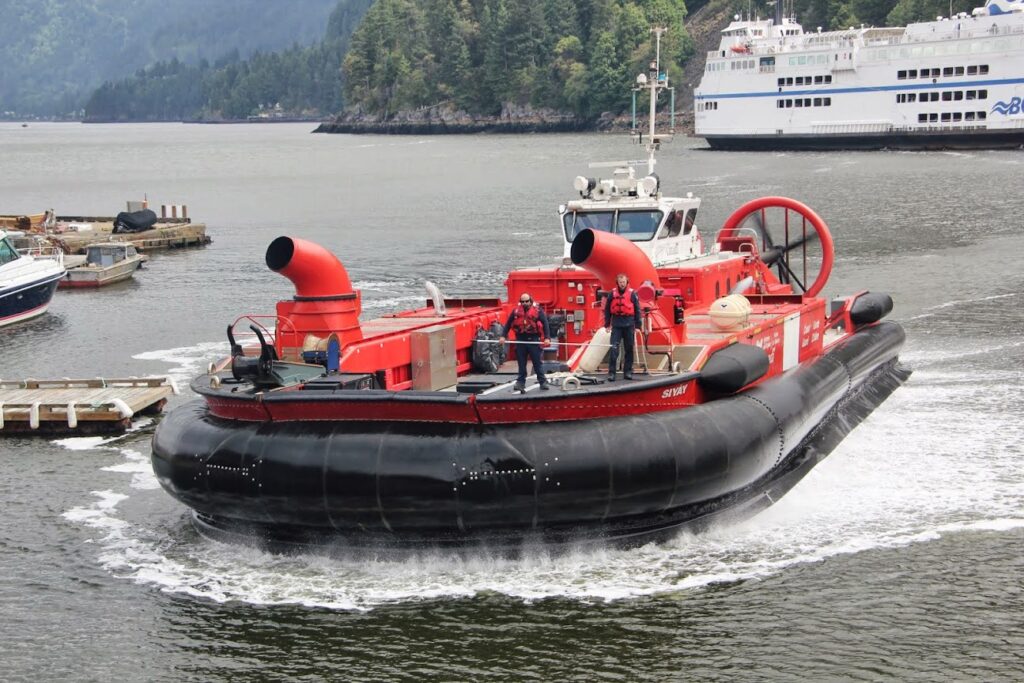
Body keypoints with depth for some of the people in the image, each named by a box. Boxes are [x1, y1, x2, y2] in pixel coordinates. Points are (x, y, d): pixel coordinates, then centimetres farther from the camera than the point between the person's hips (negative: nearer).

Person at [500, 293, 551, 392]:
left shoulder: (537, 311, -2)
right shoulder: (516, 311, 6)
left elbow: (545, 324, -5)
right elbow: (508, 324, 9)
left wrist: (547, 338, -14)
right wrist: (503, 336, 1)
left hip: (533, 339, -2)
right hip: (520, 339, 3)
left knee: (537, 362, 2)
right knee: (521, 363, 6)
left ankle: (543, 382, 9)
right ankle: (520, 382, 10)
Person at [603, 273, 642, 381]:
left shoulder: (632, 294, 0)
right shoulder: (612, 294, 2)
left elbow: (637, 310, 2)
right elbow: (607, 309, 7)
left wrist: (637, 326, 0)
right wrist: (607, 324, 4)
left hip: (629, 324, 0)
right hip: (616, 325, 0)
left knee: (629, 349, 7)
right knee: (614, 349, -7)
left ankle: (628, 371, 15)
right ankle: (611, 372, -7)